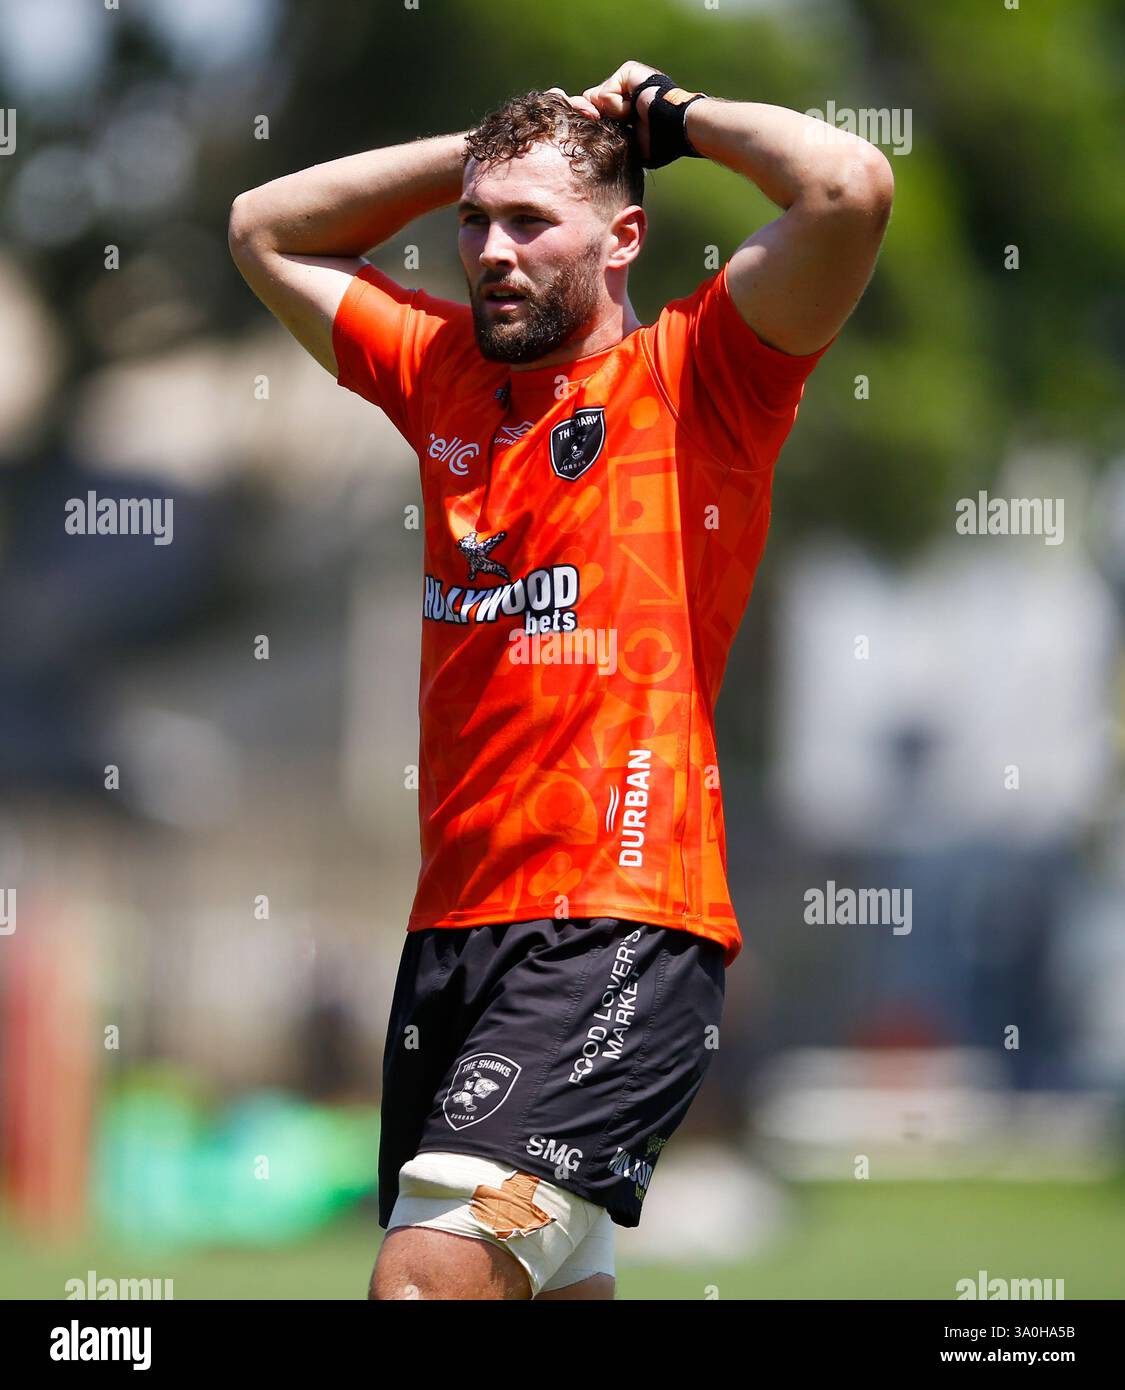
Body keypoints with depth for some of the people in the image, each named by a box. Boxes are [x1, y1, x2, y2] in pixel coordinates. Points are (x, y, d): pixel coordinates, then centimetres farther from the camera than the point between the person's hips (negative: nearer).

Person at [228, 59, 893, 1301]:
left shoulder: (691, 379, -1)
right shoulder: (445, 373, 16)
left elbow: (851, 187, -16)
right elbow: (265, 231, 29)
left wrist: (670, 117, 1)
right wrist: (478, 152, 18)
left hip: (618, 929, -7)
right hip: (452, 922, 7)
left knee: (429, 1275, -24)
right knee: (544, 1279, 13)